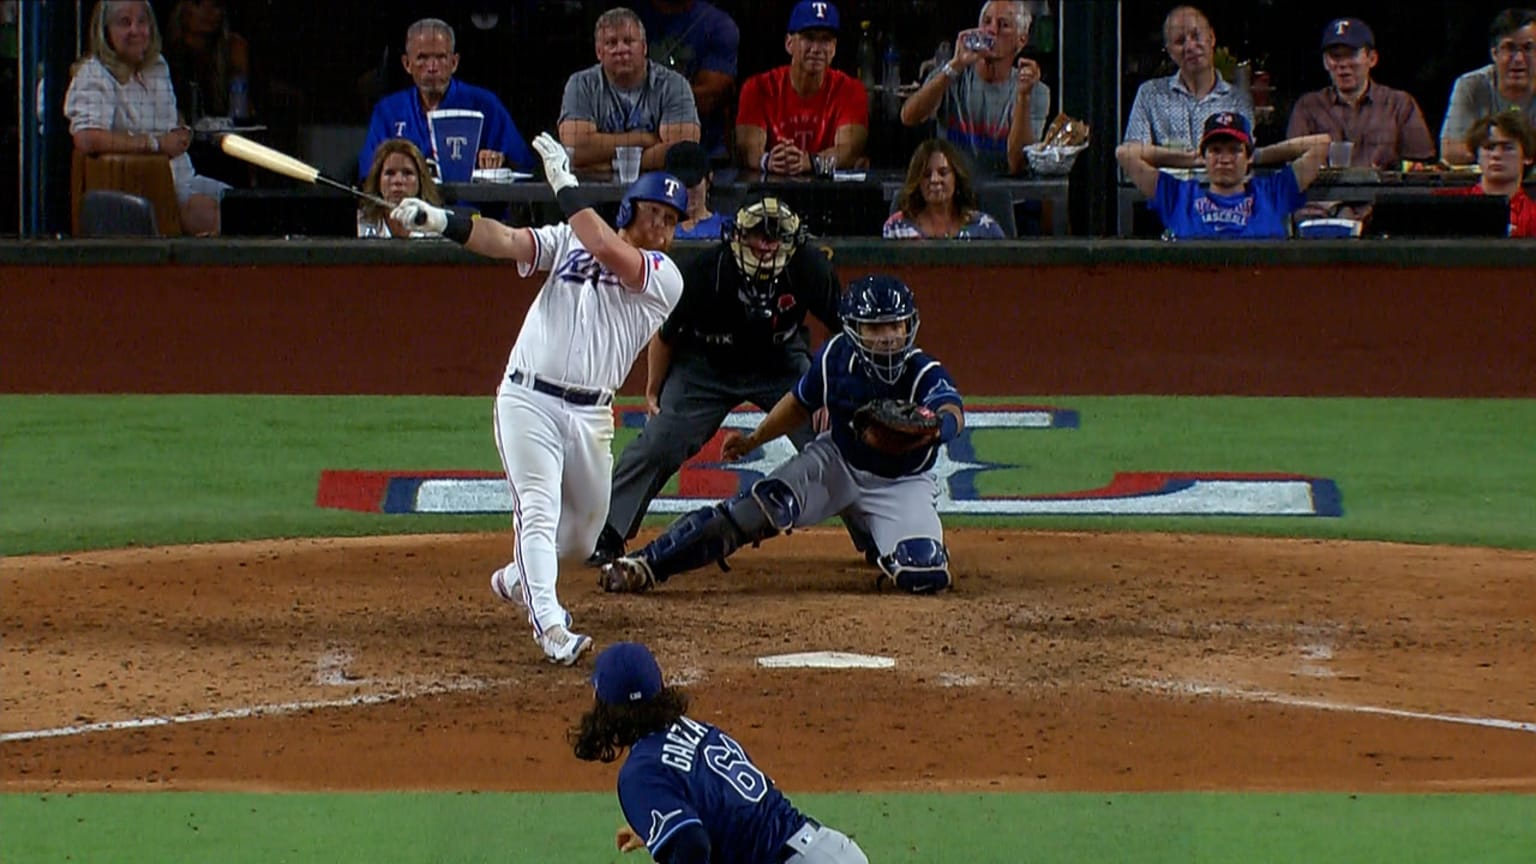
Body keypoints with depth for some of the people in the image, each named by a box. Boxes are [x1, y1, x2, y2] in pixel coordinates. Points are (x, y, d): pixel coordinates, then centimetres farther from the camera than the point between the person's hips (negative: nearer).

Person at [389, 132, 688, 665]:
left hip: (590, 415, 2)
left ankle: (518, 580, 45)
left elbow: (609, 252, -18)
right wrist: (440, 221, -21)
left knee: (582, 533, 15)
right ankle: (550, 628, -27)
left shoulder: (665, 277, 1)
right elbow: (505, 241, -4)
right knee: (538, 512, -18)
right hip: (529, 399, -2)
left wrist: (565, 186, -13)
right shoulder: (567, 240, 10)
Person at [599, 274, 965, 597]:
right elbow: (801, 404, 6)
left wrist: (936, 427, -72)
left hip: (901, 482, -2)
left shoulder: (925, 374, -27)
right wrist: (753, 441, 3)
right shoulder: (835, 356, -15)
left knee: (925, 576, -24)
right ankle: (645, 564, -17)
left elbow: (954, 414, -50)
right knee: (757, 510, -20)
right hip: (837, 461, 2)